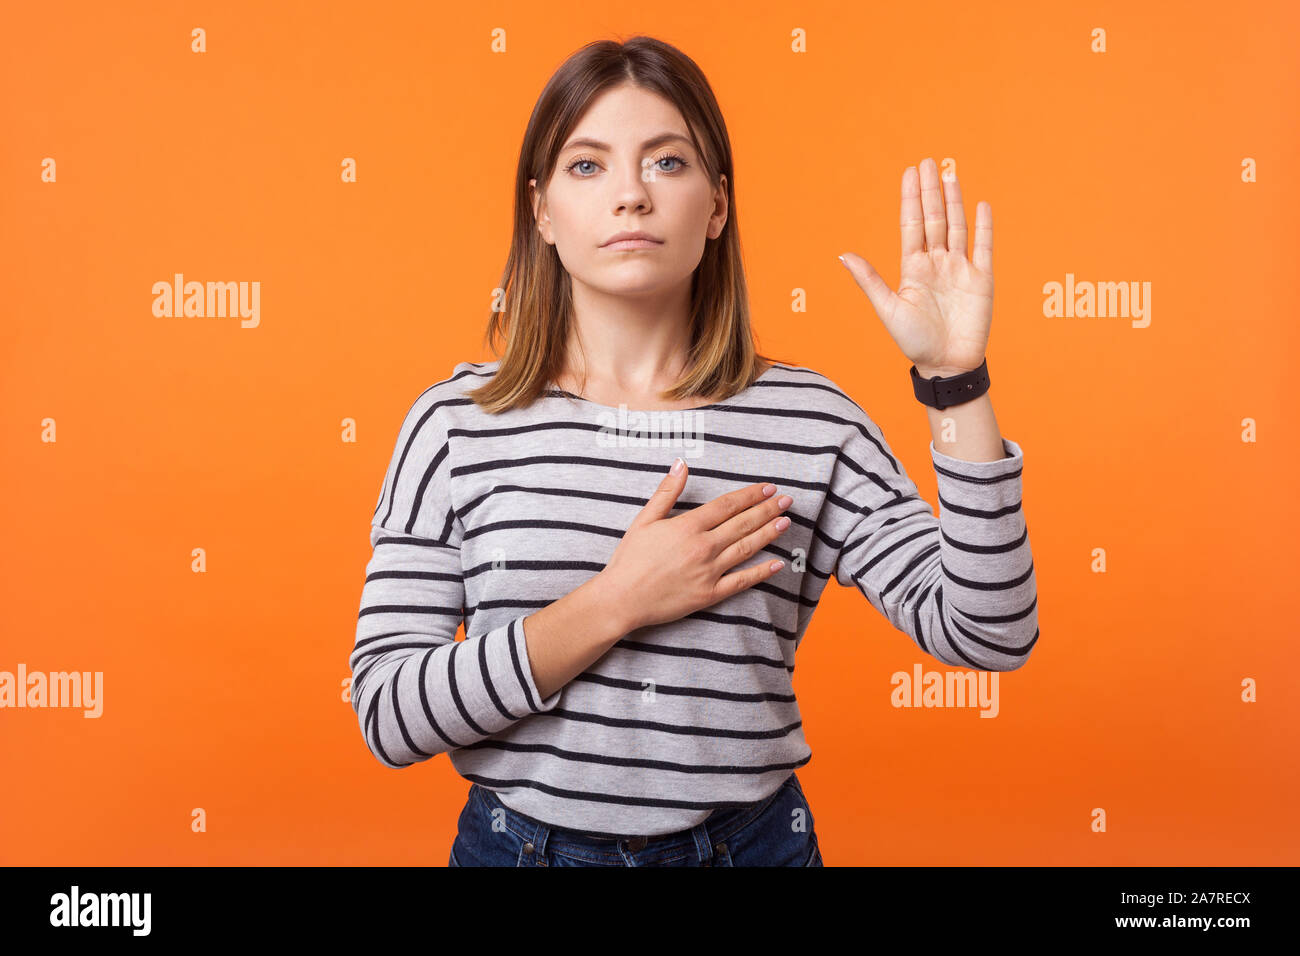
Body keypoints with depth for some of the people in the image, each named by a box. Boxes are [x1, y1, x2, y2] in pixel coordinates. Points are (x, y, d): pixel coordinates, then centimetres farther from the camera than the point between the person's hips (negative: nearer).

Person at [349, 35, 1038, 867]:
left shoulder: (809, 420, -6)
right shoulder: (457, 422, -8)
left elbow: (989, 635, -12)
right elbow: (386, 713, -12)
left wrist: (955, 377, -18)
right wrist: (618, 602, -20)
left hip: (748, 840, 1)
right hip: (521, 841, 0)